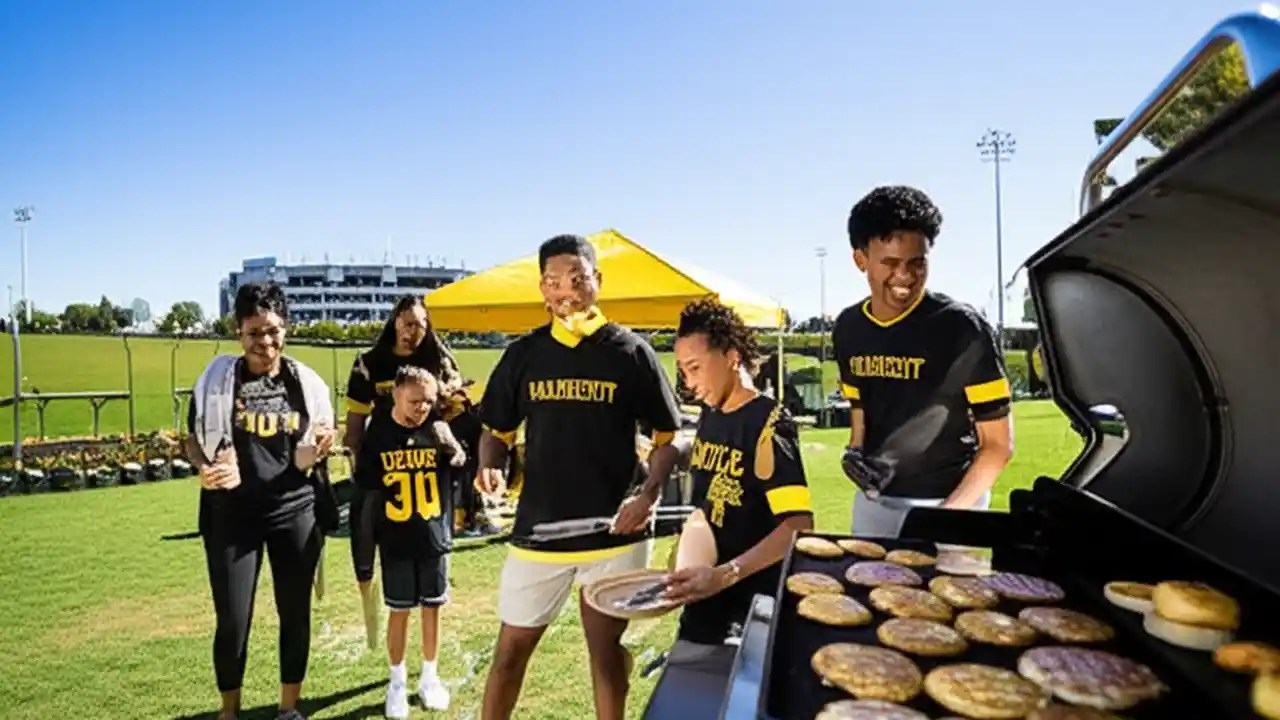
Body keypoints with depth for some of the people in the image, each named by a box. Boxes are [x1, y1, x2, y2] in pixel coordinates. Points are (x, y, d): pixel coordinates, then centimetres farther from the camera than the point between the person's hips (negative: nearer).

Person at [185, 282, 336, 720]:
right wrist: (204, 468, -17)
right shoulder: (217, 379, -3)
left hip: (295, 511, 2)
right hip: (232, 515, -1)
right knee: (233, 621, 3)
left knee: (295, 614, 10)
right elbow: (194, 439, 4)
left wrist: (321, 448, -14)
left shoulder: (306, 383, 1)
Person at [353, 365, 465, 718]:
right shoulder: (378, 435, -7)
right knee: (399, 611, 10)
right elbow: (365, 488, 0)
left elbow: (465, 473, -9)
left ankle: (429, 677, 31)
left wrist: (453, 448, -27)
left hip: (435, 538, 1)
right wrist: (365, 545, 0)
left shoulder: (439, 431, -6)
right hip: (396, 541, -1)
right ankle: (397, 682, 28)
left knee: (433, 608, 12)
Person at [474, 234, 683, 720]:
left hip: (613, 532, -2)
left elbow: (667, 437, 0)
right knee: (510, 650, 12)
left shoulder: (631, 352, -4)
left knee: (607, 650, 13)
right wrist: (489, 468, -11)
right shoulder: (523, 354, 3)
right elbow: (497, 431, 11)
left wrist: (649, 495, -15)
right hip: (537, 529, 2)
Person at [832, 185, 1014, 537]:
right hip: (872, 499, 5)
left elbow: (998, 444, -12)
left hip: (944, 500, -5)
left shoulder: (963, 329, -15)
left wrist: (949, 511, -19)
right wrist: (856, 452, -4)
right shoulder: (848, 329, 1)